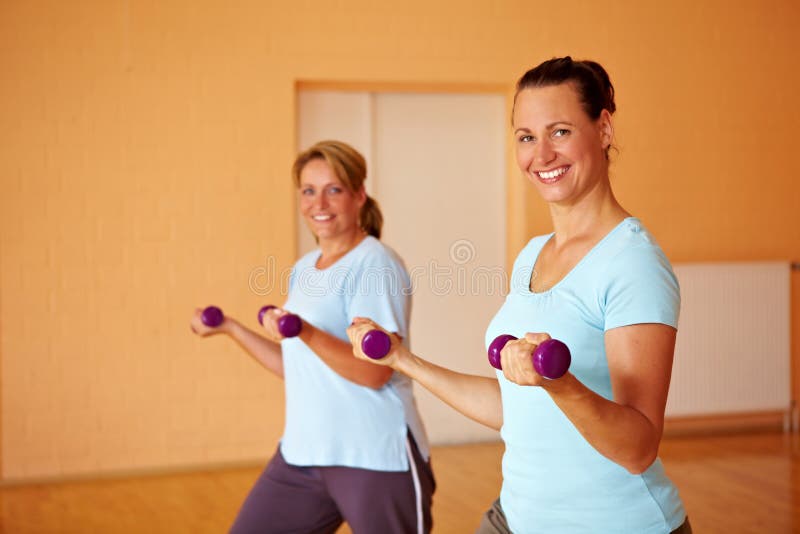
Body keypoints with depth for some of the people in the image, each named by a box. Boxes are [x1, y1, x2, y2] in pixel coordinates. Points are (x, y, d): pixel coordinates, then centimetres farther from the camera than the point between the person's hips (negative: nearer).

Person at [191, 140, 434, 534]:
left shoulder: (375, 265, -12)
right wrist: (230, 328, 15)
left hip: (375, 459, -7)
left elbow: (375, 373, -20)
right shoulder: (303, 269, 12)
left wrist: (307, 334, -31)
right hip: (302, 453, 8)